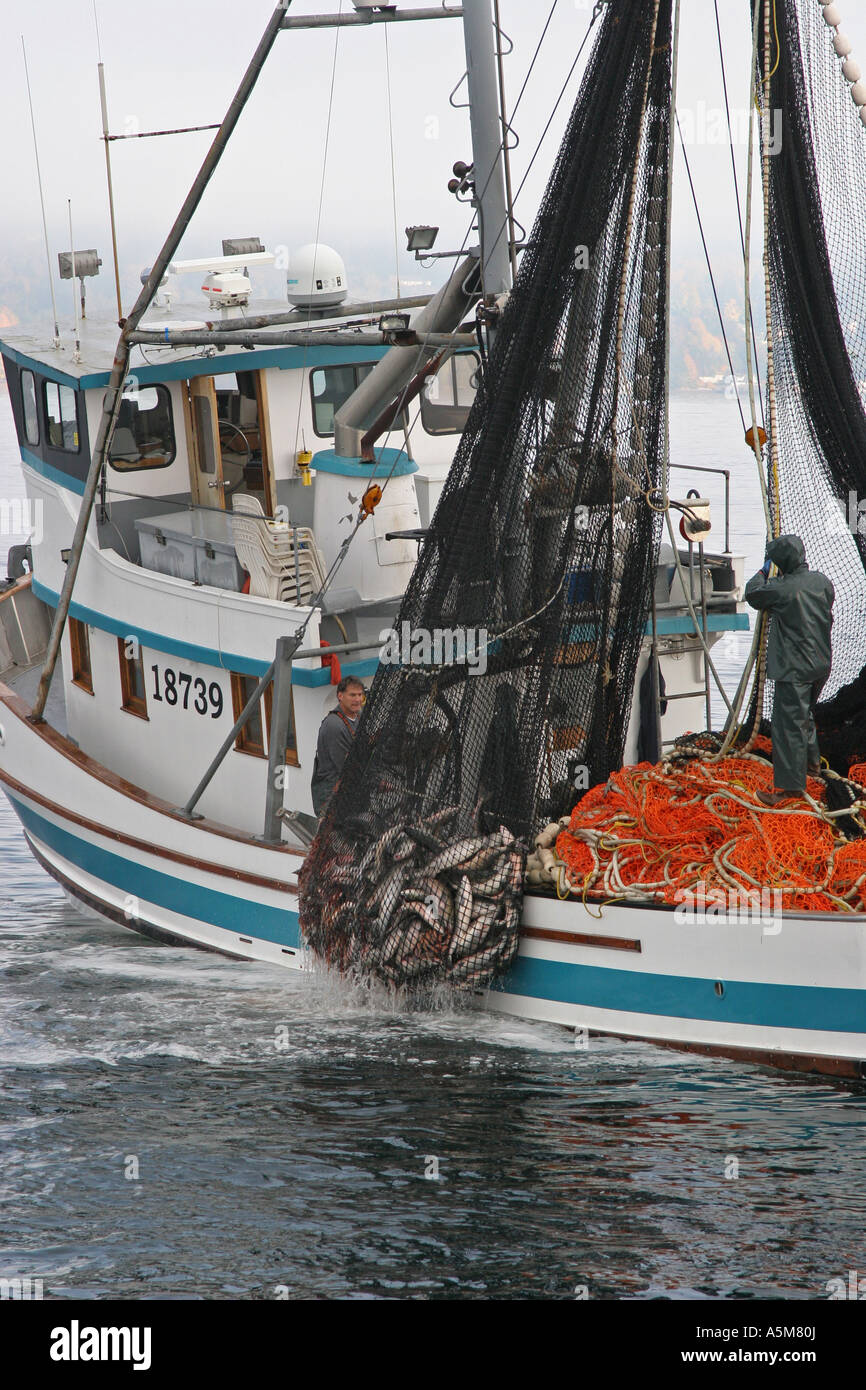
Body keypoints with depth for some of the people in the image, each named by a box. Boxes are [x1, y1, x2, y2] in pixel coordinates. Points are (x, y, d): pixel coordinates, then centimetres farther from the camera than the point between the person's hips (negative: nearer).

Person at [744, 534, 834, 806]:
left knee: (789, 723, -5)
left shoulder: (781, 589, -21)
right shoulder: (822, 581, -1)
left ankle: (790, 785, -6)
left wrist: (763, 572, 16)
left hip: (794, 668, -8)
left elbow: (752, 594, -2)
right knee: (806, 714, 27)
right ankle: (811, 762, 43)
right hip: (821, 663, 8)